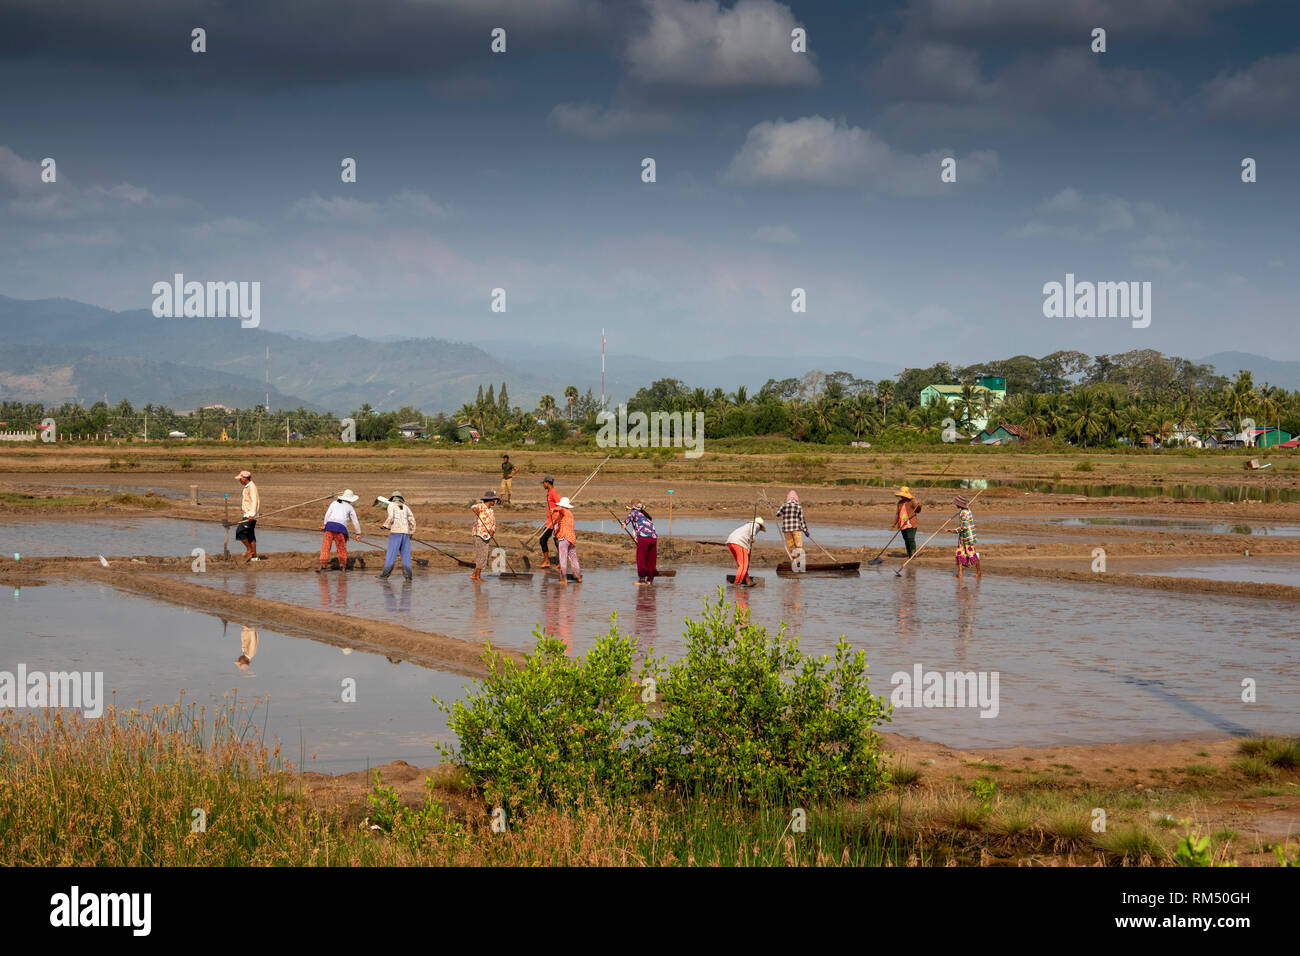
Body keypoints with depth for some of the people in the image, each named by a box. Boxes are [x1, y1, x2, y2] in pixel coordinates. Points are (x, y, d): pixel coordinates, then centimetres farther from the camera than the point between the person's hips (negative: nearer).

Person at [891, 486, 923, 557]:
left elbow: (917, 511, -7)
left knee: (911, 539, -13)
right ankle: (909, 555, 14)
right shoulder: (900, 503, 15)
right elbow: (897, 514, 22)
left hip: (911, 524, -6)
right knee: (906, 540, 7)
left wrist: (919, 506, -28)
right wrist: (894, 524, 18)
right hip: (903, 524, 6)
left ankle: (913, 554, -9)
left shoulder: (912, 501, -4)